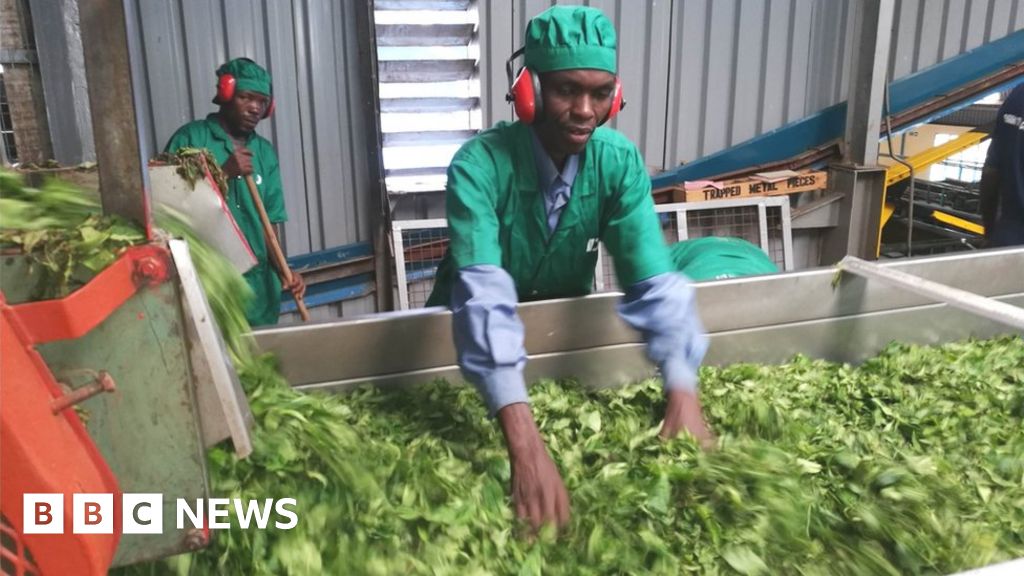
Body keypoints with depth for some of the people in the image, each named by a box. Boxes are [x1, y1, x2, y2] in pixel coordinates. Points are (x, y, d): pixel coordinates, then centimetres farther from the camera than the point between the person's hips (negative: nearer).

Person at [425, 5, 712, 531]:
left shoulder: (620, 162, -21)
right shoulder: (479, 165, -32)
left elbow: (654, 280, -26)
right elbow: (484, 295, -44)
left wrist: (683, 395, -41)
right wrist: (525, 442, -54)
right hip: (481, 330, -2)